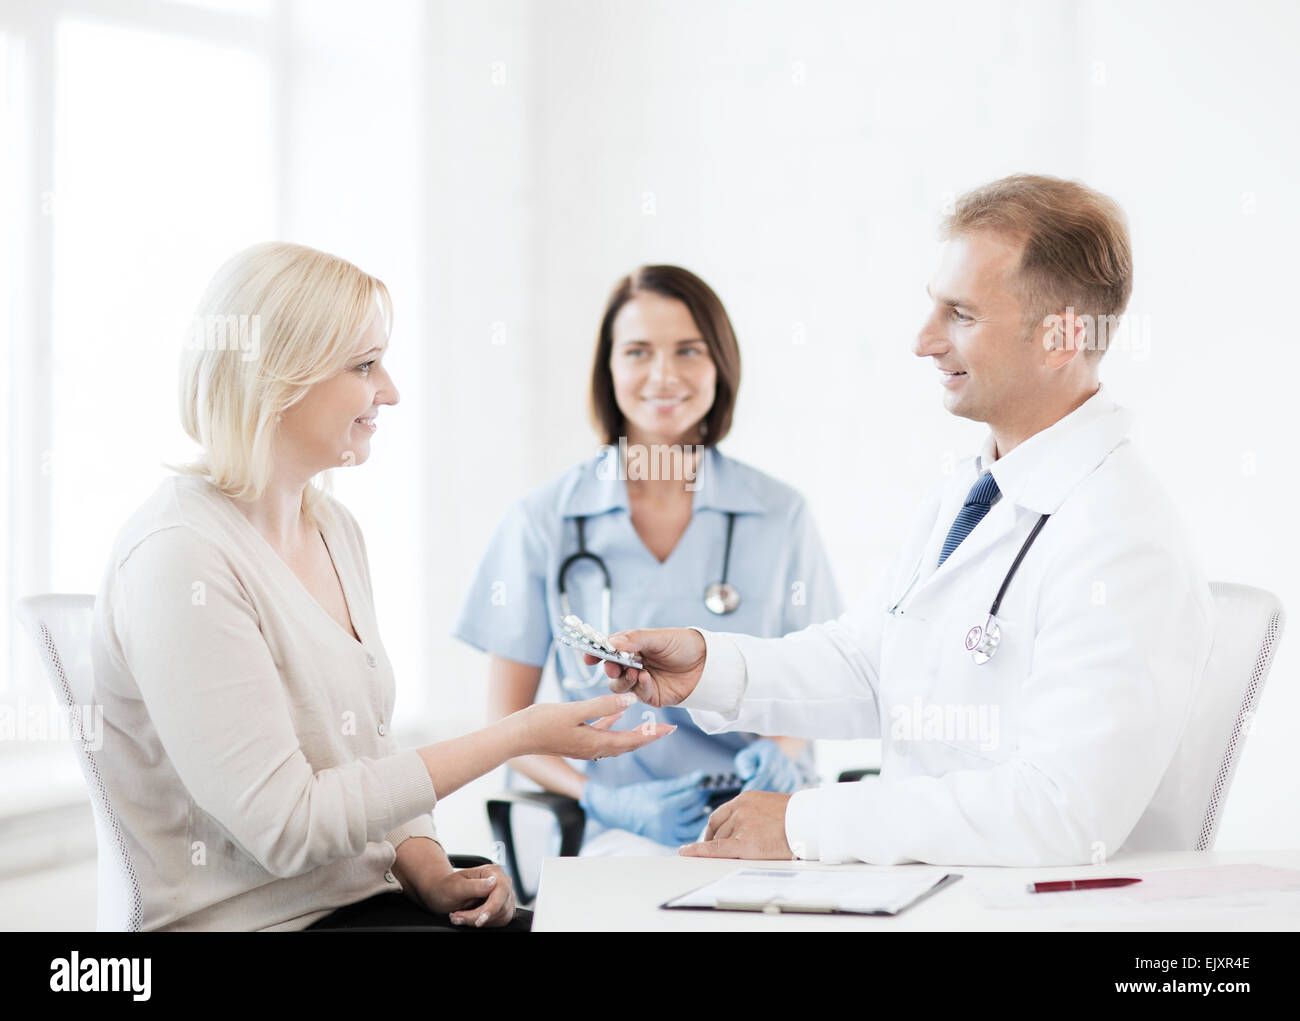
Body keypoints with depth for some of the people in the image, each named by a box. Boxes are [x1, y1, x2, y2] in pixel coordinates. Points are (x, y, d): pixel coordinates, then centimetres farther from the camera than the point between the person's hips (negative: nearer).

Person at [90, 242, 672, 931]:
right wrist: (516, 737, -17)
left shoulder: (333, 527, 11)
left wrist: (430, 873, -3)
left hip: (366, 895, 8)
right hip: (248, 919, -8)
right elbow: (284, 827, -20)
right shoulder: (179, 557, -18)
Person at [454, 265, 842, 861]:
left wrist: (781, 752, -7)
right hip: (615, 832, -2)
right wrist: (605, 801, -11)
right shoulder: (543, 524, 5)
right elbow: (506, 725, 7)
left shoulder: (780, 516, 9)